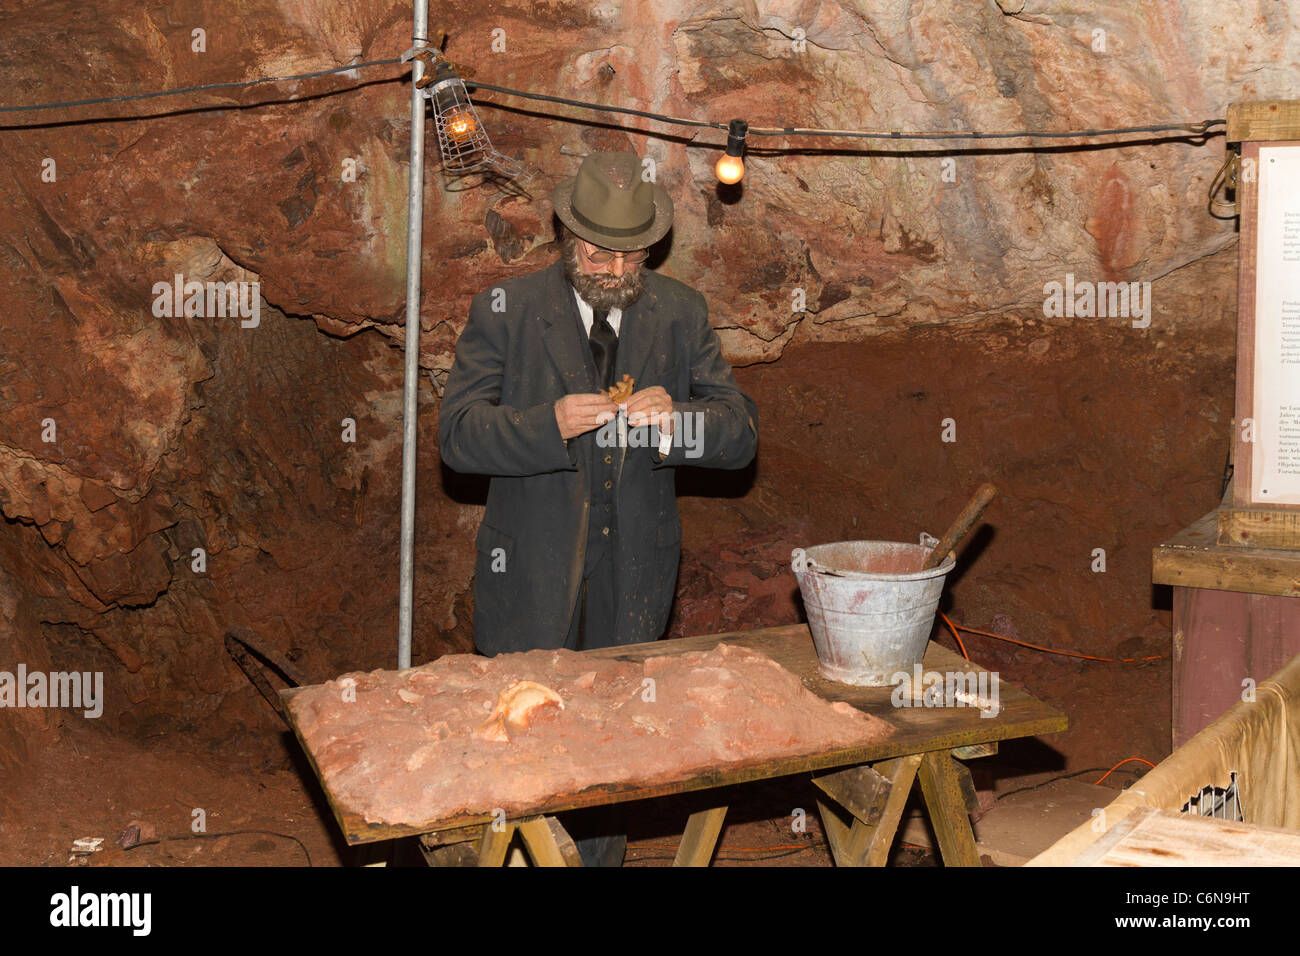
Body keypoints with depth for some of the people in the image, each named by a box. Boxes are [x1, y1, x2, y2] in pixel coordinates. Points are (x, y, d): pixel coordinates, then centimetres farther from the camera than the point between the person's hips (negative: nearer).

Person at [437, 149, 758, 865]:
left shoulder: (680, 314, 3)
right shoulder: (505, 310, -3)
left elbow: (740, 434, 0)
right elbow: (456, 434, -10)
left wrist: (673, 419, -21)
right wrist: (549, 424, -28)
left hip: (634, 585, 2)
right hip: (532, 581, -2)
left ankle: (601, 856, 29)